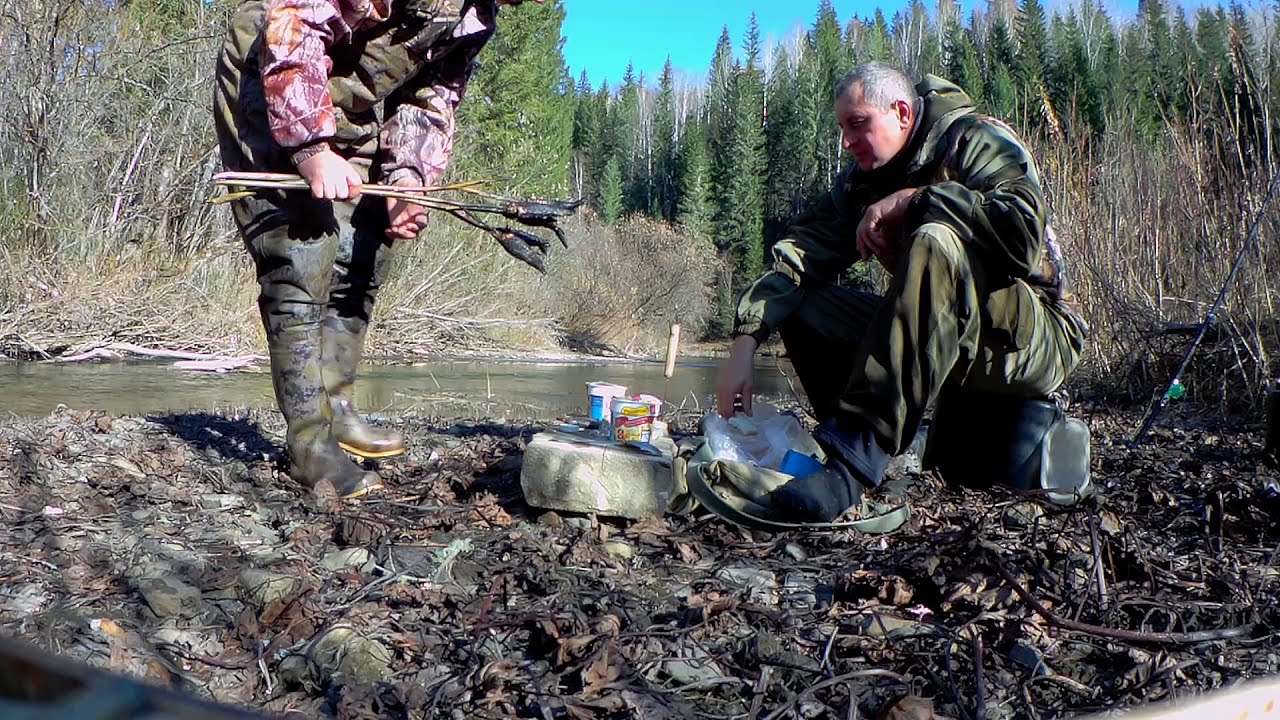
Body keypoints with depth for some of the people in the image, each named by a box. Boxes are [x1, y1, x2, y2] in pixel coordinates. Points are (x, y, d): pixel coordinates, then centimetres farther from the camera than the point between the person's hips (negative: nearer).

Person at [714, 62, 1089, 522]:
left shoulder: (979, 141, -10)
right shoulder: (862, 181, 8)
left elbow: (1023, 230, -29)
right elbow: (799, 255, -5)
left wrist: (911, 200, -23)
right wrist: (744, 344, -18)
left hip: (1040, 342, -6)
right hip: (946, 342, 7)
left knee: (936, 242, -35)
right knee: (802, 305, -7)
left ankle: (858, 451, -42)